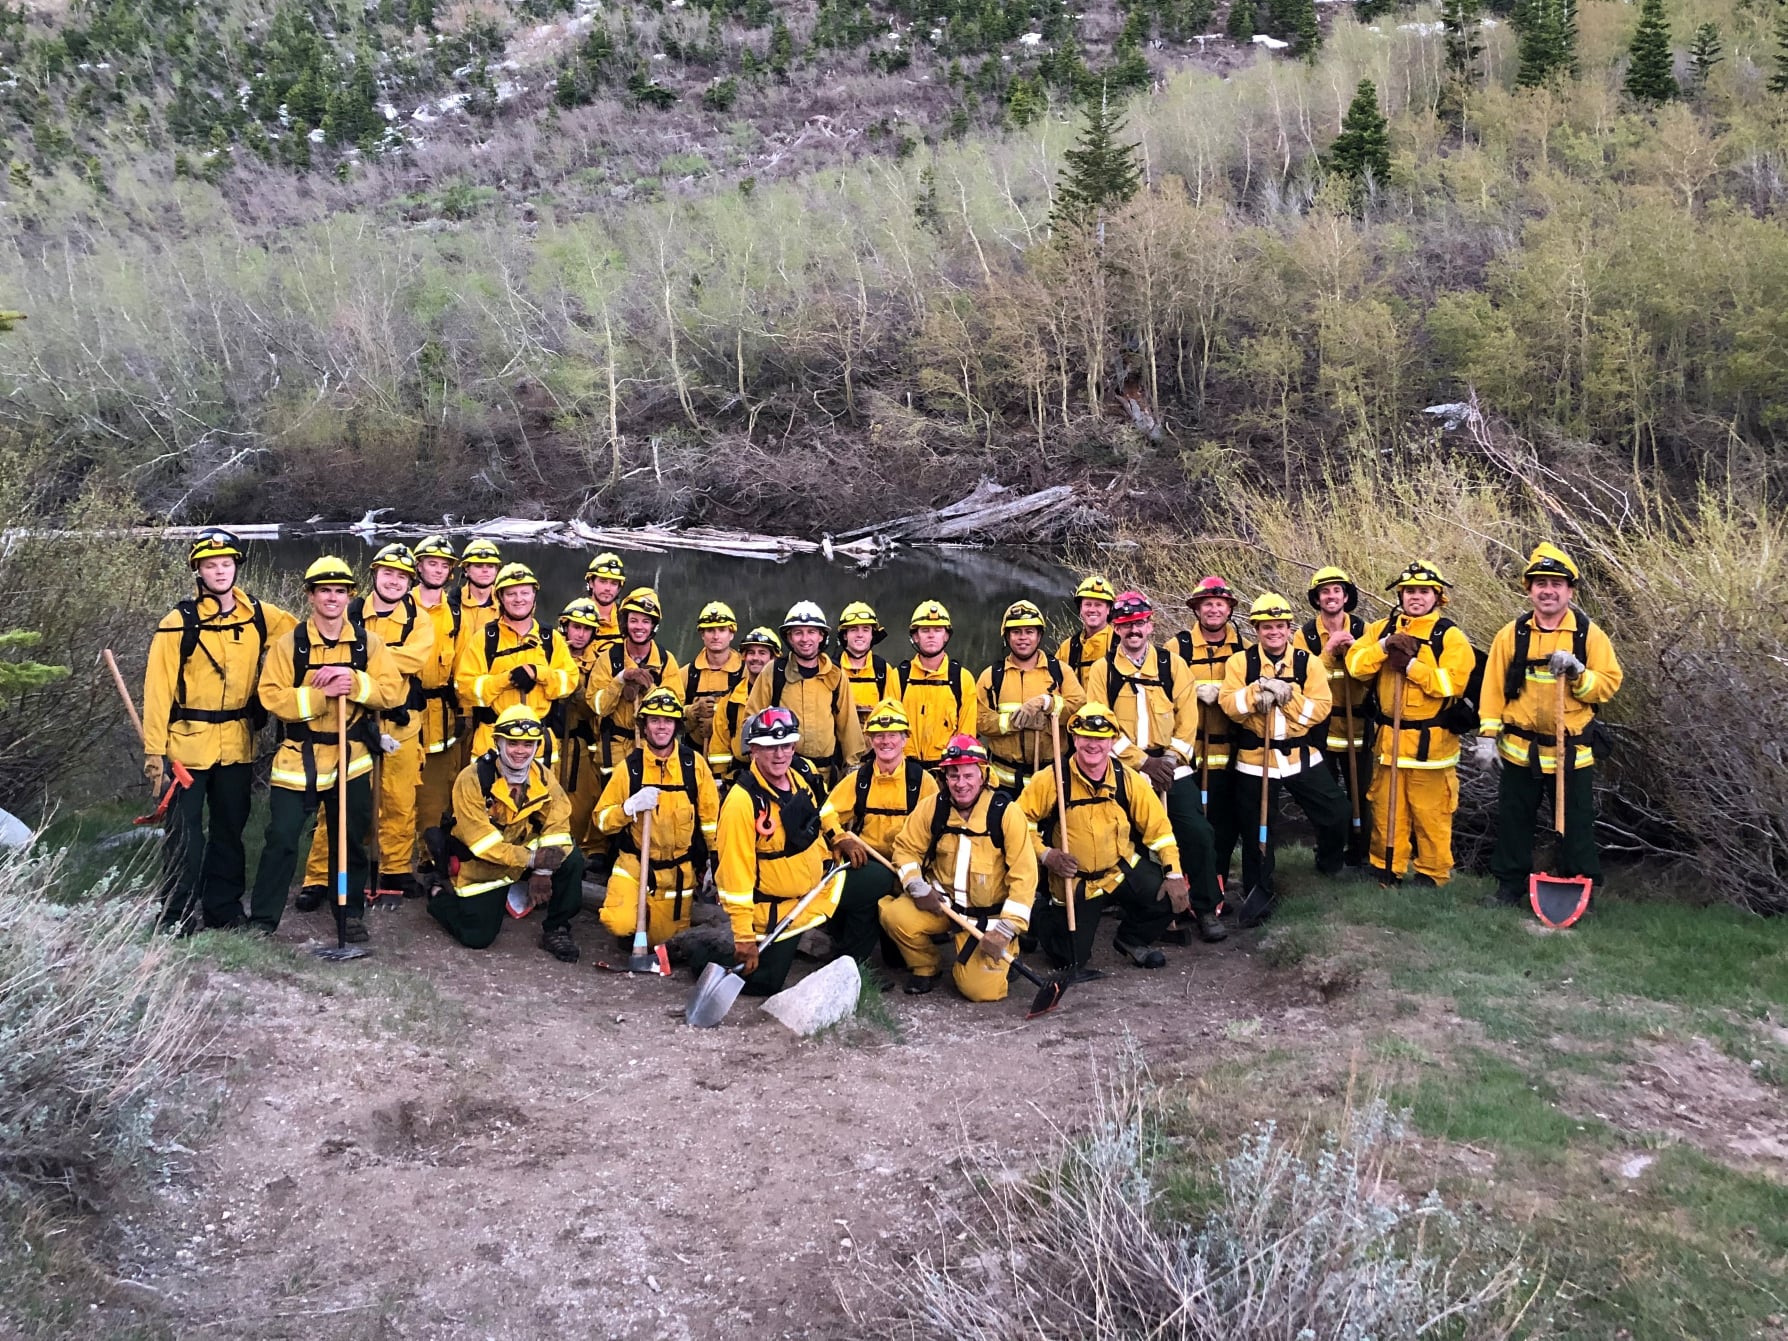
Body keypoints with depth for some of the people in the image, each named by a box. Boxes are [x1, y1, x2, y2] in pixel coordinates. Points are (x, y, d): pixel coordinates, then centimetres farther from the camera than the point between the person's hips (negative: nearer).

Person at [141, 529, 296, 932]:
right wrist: (154, 749, -12)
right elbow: (158, 688, -9)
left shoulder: (259, 616, 1)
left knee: (230, 828, 14)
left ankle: (224, 907, 26)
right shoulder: (179, 622, -8)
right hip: (188, 743, -4)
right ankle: (177, 914, 10)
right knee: (184, 831, -1)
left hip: (237, 744, 4)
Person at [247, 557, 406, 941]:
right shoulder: (289, 643, -4)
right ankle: (262, 919, 10)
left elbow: (394, 691, -7)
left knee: (351, 842, 12)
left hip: (352, 760, 2)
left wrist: (355, 682, -21)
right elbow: (272, 697, -13)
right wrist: (321, 693, -23)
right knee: (281, 838, -2)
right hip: (298, 758, -2)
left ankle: (351, 914, 27)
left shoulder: (369, 643, 1)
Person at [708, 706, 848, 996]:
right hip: (774, 910, -7)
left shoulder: (802, 774, -5)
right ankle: (704, 954, 20)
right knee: (763, 982, -5)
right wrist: (744, 936, -26)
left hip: (818, 886, 8)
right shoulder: (743, 801, -29)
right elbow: (736, 871, -27)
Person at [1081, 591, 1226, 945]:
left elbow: (1187, 716, 1)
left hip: (1173, 768, 0)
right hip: (1125, 771, 0)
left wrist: (1171, 759, -11)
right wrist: (1143, 761, -15)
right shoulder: (1101, 670, 0)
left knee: (1197, 833, -11)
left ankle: (1206, 909, 3)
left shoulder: (1172, 663, 4)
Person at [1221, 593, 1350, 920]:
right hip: (1255, 759, -1)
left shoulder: (1308, 662, 0)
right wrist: (1258, 690, -26)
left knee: (1336, 814, 5)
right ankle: (1257, 892, 21)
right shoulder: (1240, 662, -2)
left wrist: (1287, 695, -22)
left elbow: (1320, 709, -10)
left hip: (1301, 756, 1)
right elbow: (1229, 706, -13)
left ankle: (1330, 864, 35)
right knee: (1256, 827, 6)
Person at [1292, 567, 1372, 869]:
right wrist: (1329, 650, -21)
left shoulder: (1362, 630, 1)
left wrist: (1353, 649, -21)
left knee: (1360, 795, 7)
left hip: (1357, 725, 1)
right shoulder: (1305, 634, -2)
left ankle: (1359, 856, 20)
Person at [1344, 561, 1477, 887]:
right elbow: (1355, 665, -3)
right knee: (1386, 809, 12)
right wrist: (1383, 646, -18)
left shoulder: (1450, 636, -3)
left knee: (1430, 814, 3)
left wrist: (1411, 664, -19)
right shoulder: (1381, 628, 9)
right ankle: (1386, 868, 23)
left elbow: (1453, 682, -16)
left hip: (1430, 740, -4)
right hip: (1388, 737, 4)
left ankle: (1432, 872, 15)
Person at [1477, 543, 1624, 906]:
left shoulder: (1589, 635, -3)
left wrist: (1577, 673, -22)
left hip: (1573, 750, -1)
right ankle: (1510, 886, 24)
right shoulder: (1511, 634, 0)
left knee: (1577, 823, 6)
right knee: (1513, 821, 11)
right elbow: (1494, 687, 1)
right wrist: (1488, 735, -4)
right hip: (1520, 749, 2)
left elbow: (1609, 684, -4)